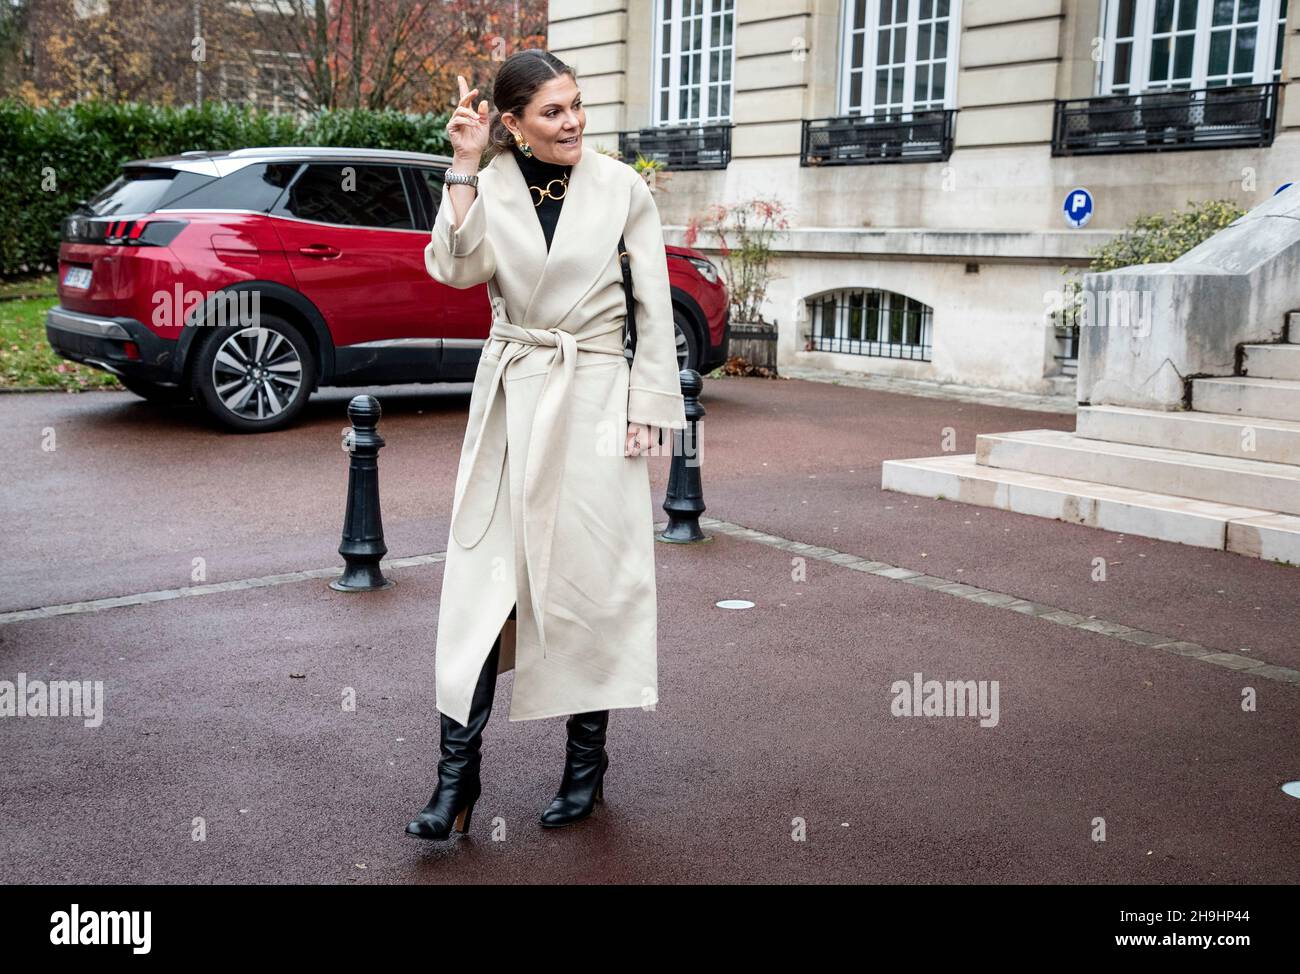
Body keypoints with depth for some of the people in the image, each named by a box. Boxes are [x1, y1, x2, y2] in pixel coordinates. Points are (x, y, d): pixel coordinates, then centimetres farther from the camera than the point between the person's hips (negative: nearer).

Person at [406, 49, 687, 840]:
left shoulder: (623, 187, -2)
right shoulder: (488, 184, 3)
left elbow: (656, 306, 0)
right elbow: (456, 269, -14)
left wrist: (649, 404, -4)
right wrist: (465, 167, -14)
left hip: (595, 397, -1)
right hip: (510, 395, 2)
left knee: (593, 576, 4)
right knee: (483, 575, -1)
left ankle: (587, 760, 21)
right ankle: (459, 773, 7)